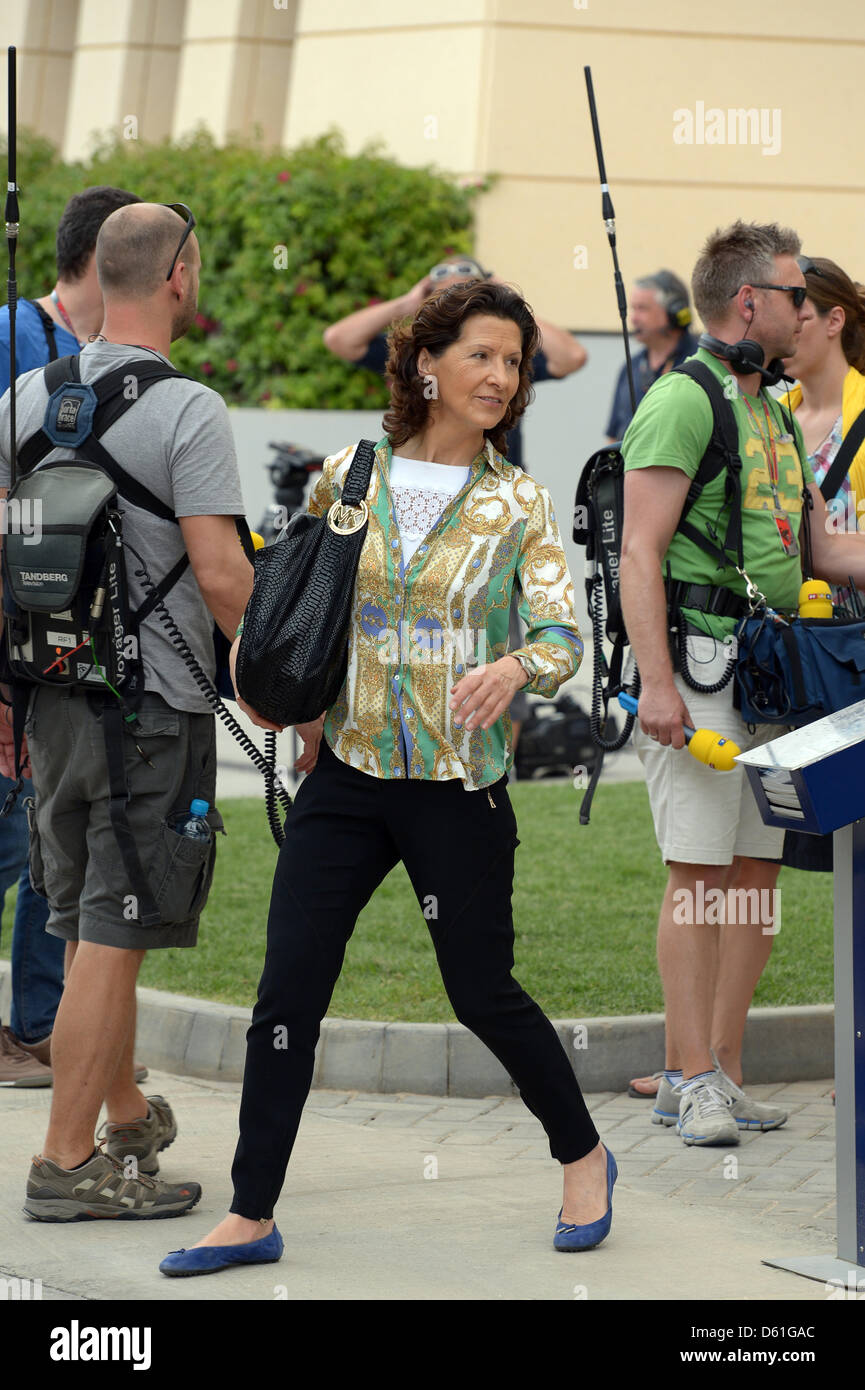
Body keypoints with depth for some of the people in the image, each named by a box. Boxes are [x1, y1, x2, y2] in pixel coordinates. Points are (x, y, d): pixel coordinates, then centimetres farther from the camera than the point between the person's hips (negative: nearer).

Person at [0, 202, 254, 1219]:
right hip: (154, 700, -7)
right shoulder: (187, 411, -14)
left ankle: (126, 1115, 33)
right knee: (113, 937, -3)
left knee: (86, 926, 18)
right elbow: (220, 575, -18)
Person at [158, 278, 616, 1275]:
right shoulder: (348, 477, 4)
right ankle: (250, 1217, 6)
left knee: (483, 992, 5)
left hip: (459, 784, -2)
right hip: (345, 778, 2)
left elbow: (563, 638, -10)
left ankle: (584, 1159, 30)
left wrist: (514, 668, -31)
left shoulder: (519, 507, -1)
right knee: (287, 989, -2)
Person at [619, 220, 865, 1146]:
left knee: (757, 870, 7)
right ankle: (692, 1080, -6)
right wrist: (655, 681, -22)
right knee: (699, 869, -8)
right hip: (700, 666, -9)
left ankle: (721, 1074, 12)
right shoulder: (683, 401, -8)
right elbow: (641, 554, -15)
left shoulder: (774, 417, 20)